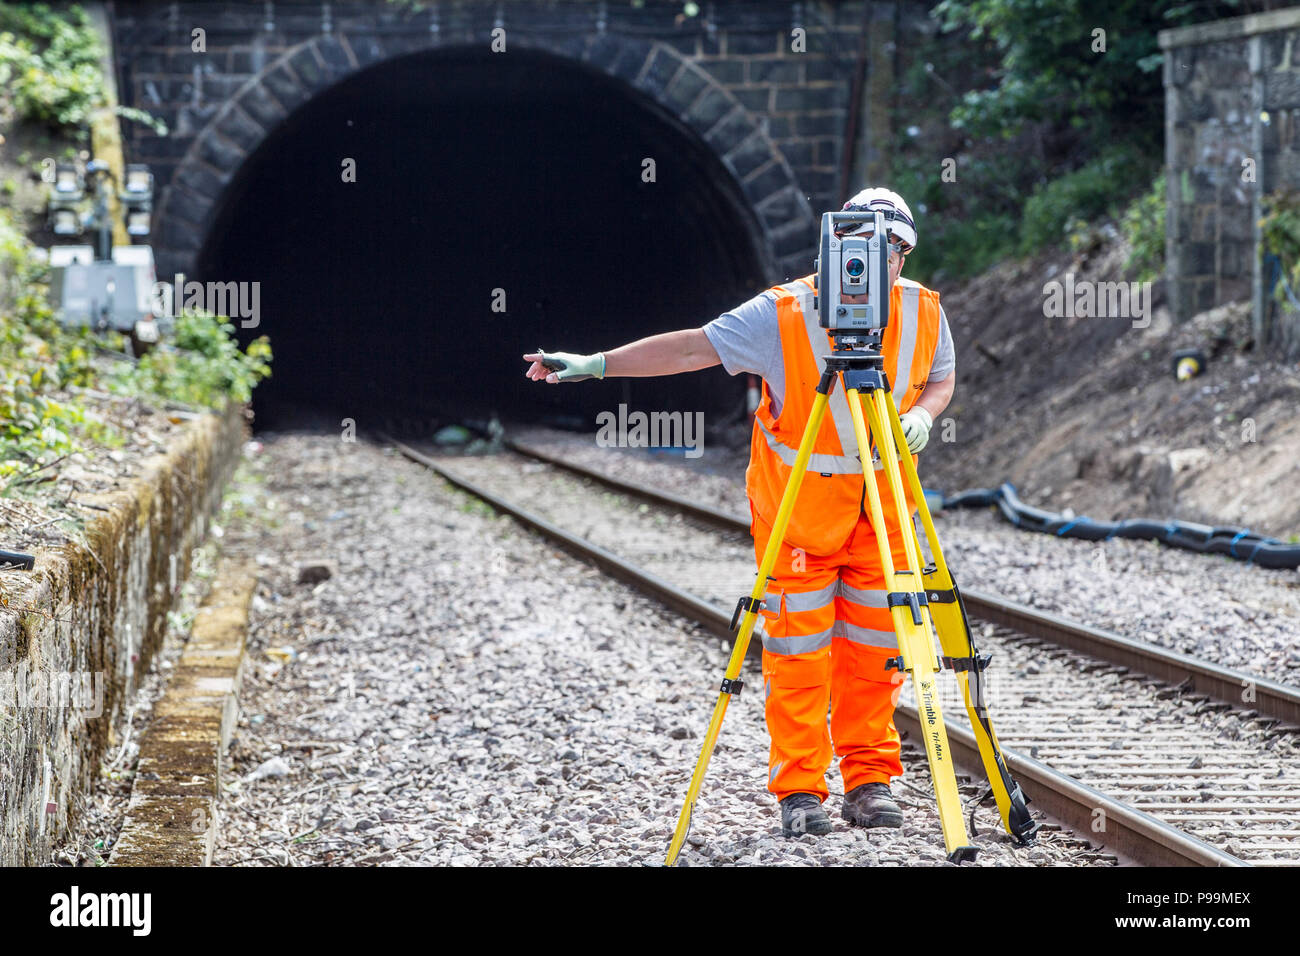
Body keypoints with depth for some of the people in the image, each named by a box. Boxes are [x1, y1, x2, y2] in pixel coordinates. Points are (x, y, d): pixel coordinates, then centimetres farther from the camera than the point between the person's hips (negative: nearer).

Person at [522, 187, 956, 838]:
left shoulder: (925, 314, -4)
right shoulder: (784, 314, -15)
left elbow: (942, 378, 14)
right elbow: (690, 347, -14)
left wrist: (921, 414, -10)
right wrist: (592, 364, -18)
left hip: (884, 506, 3)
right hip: (798, 502, -3)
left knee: (874, 648, 5)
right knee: (798, 649, -2)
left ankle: (870, 781, 15)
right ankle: (800, 792, 5)